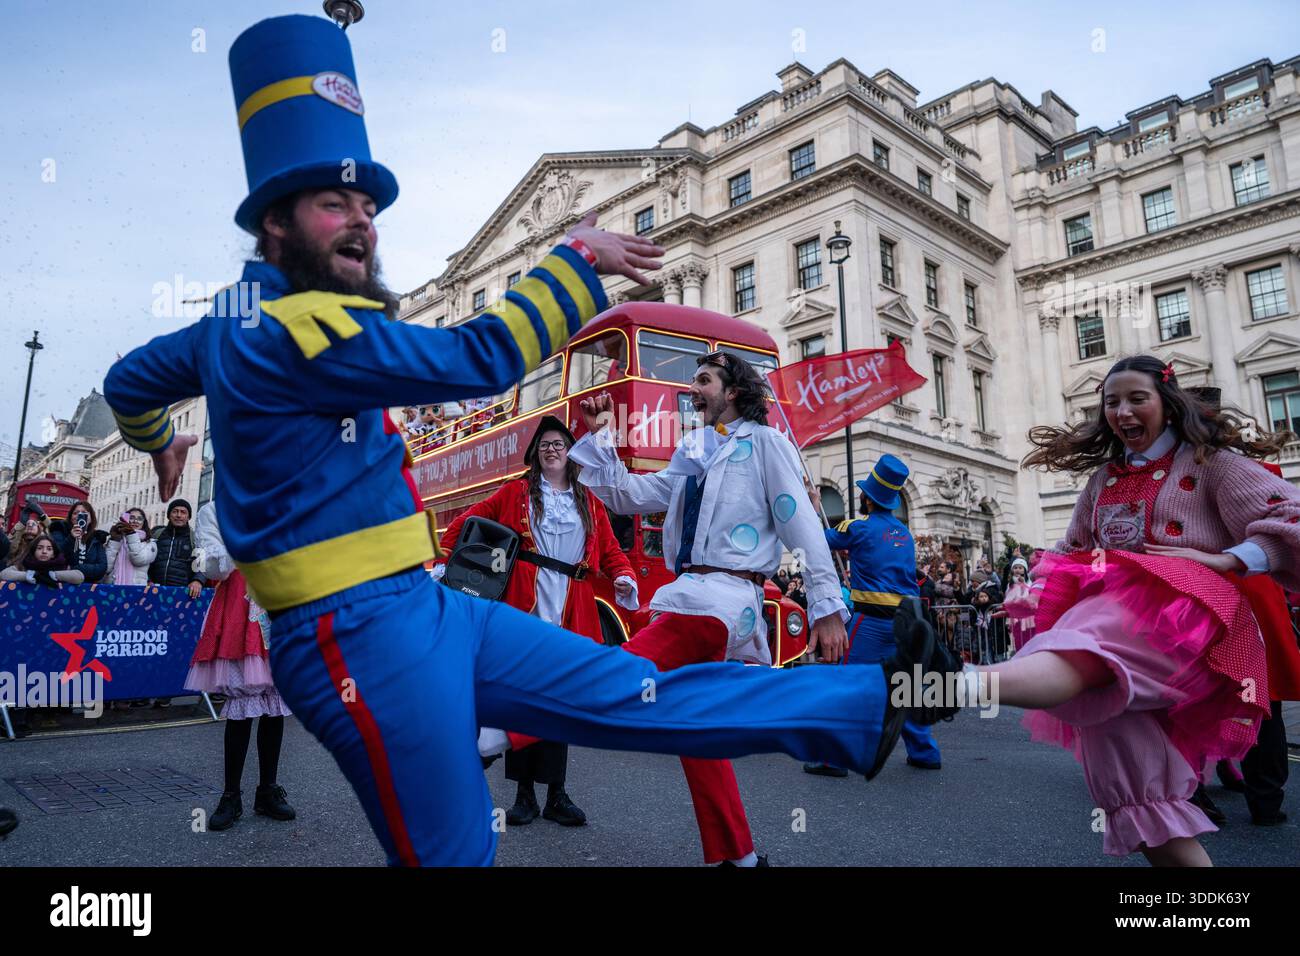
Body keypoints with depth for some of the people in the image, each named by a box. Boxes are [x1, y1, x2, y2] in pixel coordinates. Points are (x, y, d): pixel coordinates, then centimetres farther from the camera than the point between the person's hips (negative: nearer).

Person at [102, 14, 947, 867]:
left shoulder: (234, 322, 16)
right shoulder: (294, 329, -18)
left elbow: (129, 382, 32)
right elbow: (479, 358, -23)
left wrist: (159, 444, 53)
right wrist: (577, 259, -10)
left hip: (415, 609, 10)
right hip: (363, 636, -10)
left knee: (630, 693, 6)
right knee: (454, 852, 4)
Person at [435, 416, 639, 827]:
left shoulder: (590, 503, 15)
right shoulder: (515, 492, 11)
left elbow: (610, 551, 10)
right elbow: (465, 524, 12)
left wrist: (623, 578, -8)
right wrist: (445, 563, 3)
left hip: (569, 614, 2)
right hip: (523, 607, -1)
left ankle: (556, 793, 13)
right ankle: (524, 792, 10)